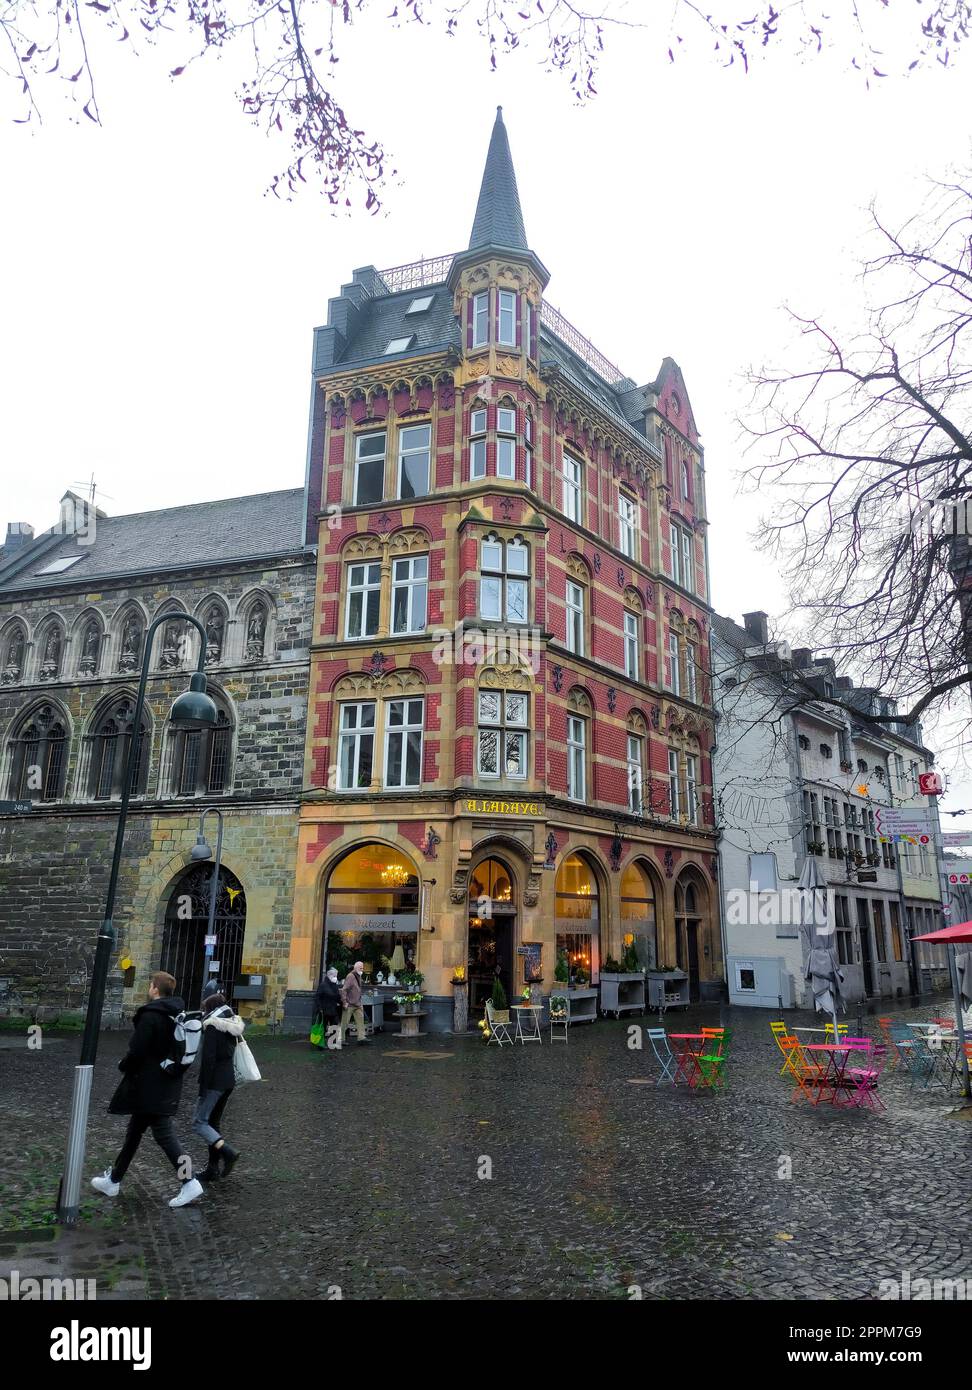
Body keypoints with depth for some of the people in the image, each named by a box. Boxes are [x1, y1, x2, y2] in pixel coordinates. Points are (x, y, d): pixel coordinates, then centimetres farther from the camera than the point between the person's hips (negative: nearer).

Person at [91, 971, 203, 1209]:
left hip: (149, 1086, -9)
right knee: (134, 1130, 20)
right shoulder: (178, 1015, 7)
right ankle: (114, 1179, 33)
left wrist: (123, 1065, 1)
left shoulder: (150, 1016, -19)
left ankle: (190, 1182, -10)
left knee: (163, 1134, -6)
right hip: (168, 1084, 9)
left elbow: (136, 1052, -19)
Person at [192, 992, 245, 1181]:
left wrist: (203, 1086, -15)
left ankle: (228, 1152, -18)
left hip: (215, 1081, -9)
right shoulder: (232, 1026, 13)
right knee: (213, 1122, 15)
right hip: (230, 1079, 9)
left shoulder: (212, 1026, -12)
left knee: (199, 1123, -4)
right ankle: (213, 1168, 16)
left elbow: (208, 1058, -17)